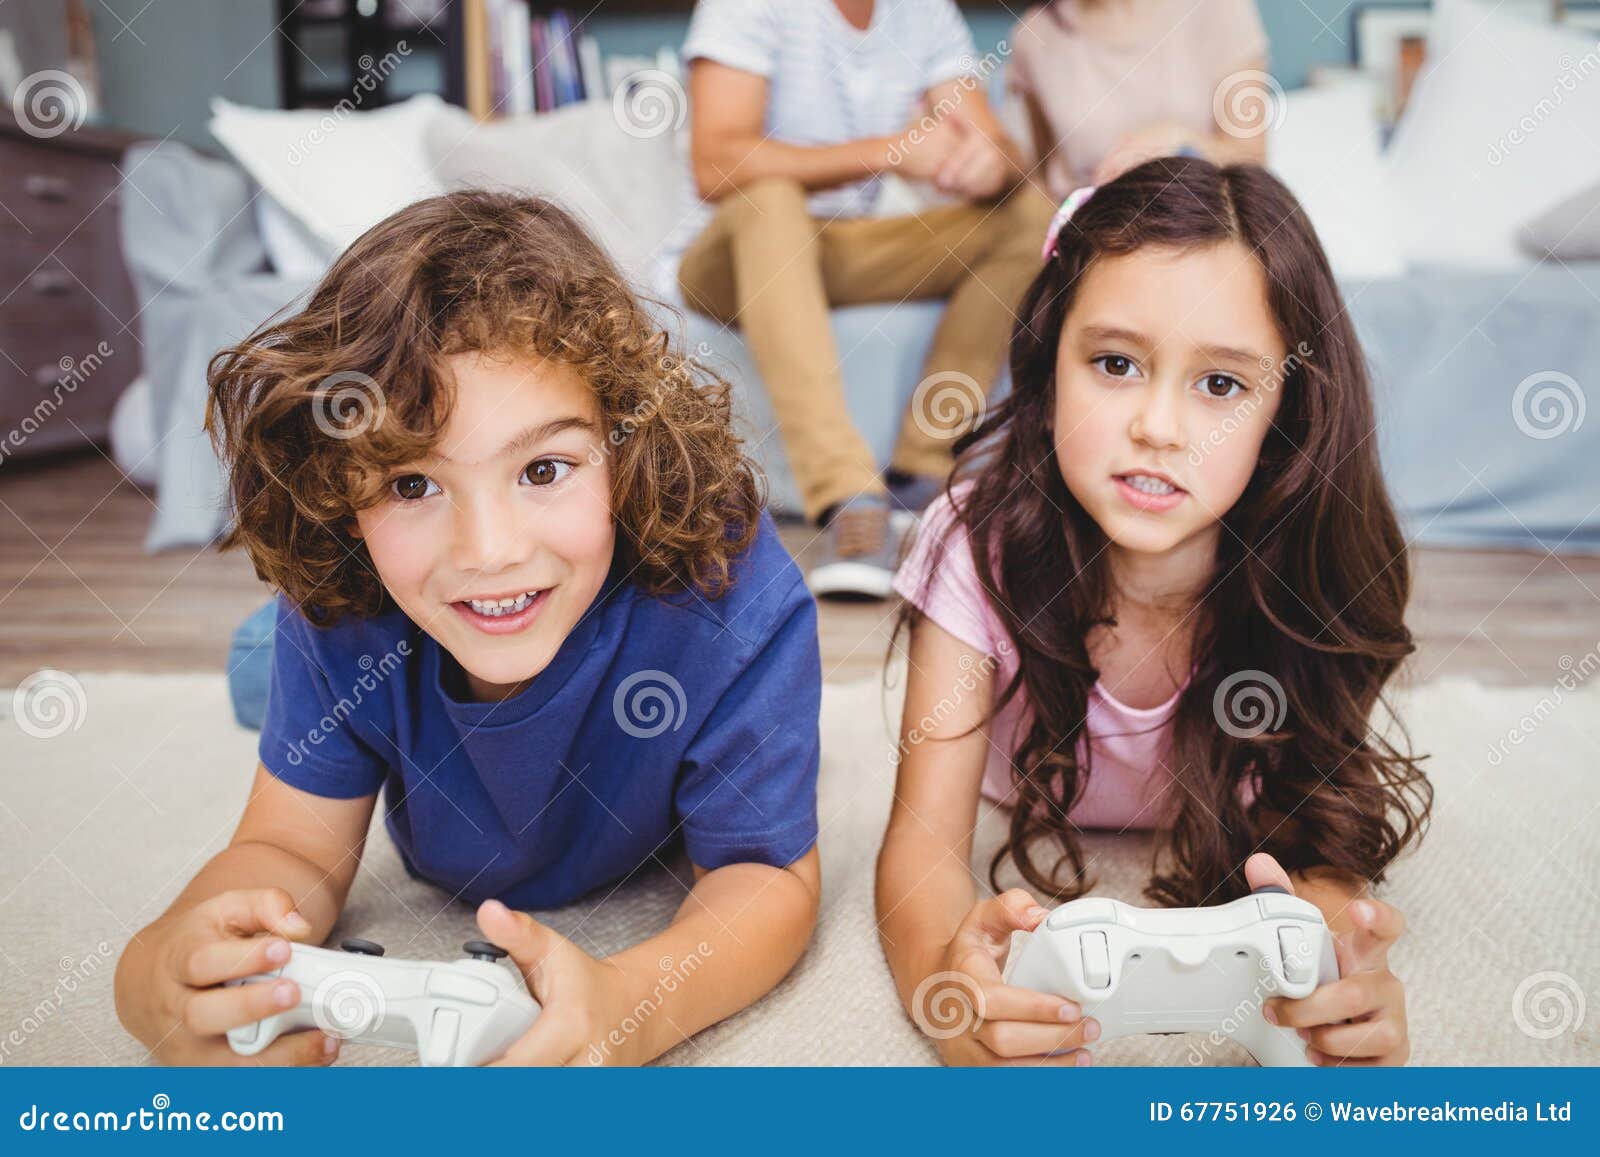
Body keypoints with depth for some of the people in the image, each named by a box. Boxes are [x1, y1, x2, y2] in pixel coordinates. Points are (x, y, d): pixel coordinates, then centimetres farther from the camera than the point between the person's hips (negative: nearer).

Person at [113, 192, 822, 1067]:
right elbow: (296, 849, -24)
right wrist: (157, 965, -49)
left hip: (650, 888, -1)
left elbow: (767, 876, -33)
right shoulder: (336, 611, -33)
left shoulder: (738, 608, -44)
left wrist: (633, 1005, -56)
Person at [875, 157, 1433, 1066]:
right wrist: (940, 974, -59)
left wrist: (1342, 969, -54)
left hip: (1218, 854, 2)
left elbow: (1319, 844, -28)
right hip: (1026, 843, -1)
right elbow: (927, 835, -35)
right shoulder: (982, 544, -33)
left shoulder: (1310, 577, -30)